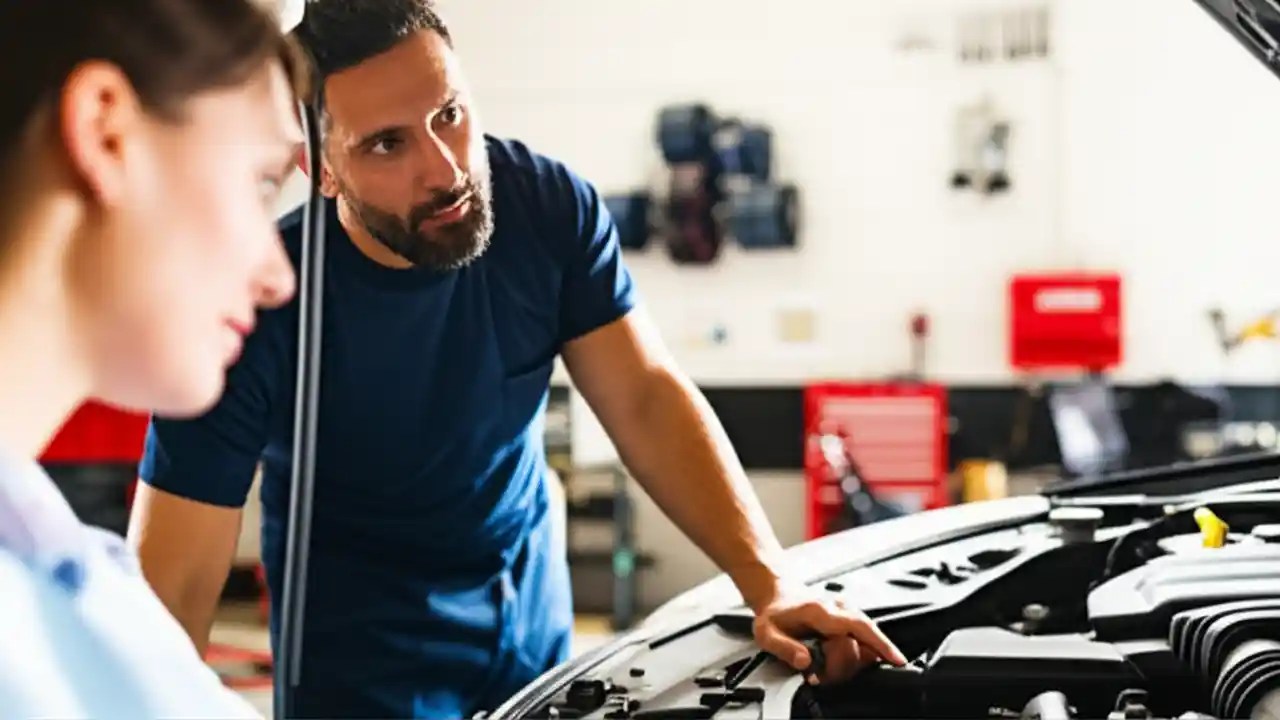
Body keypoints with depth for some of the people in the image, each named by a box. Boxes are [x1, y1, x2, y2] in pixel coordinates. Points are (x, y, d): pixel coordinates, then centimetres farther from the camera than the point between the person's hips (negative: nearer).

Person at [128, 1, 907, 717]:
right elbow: (172, 591, -25)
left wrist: (770, 583, -24)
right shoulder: (255, 311, -27)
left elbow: (648, 399, -13)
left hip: (535, 617, 5)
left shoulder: (552, 210, -16)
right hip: (361, 654, -4)